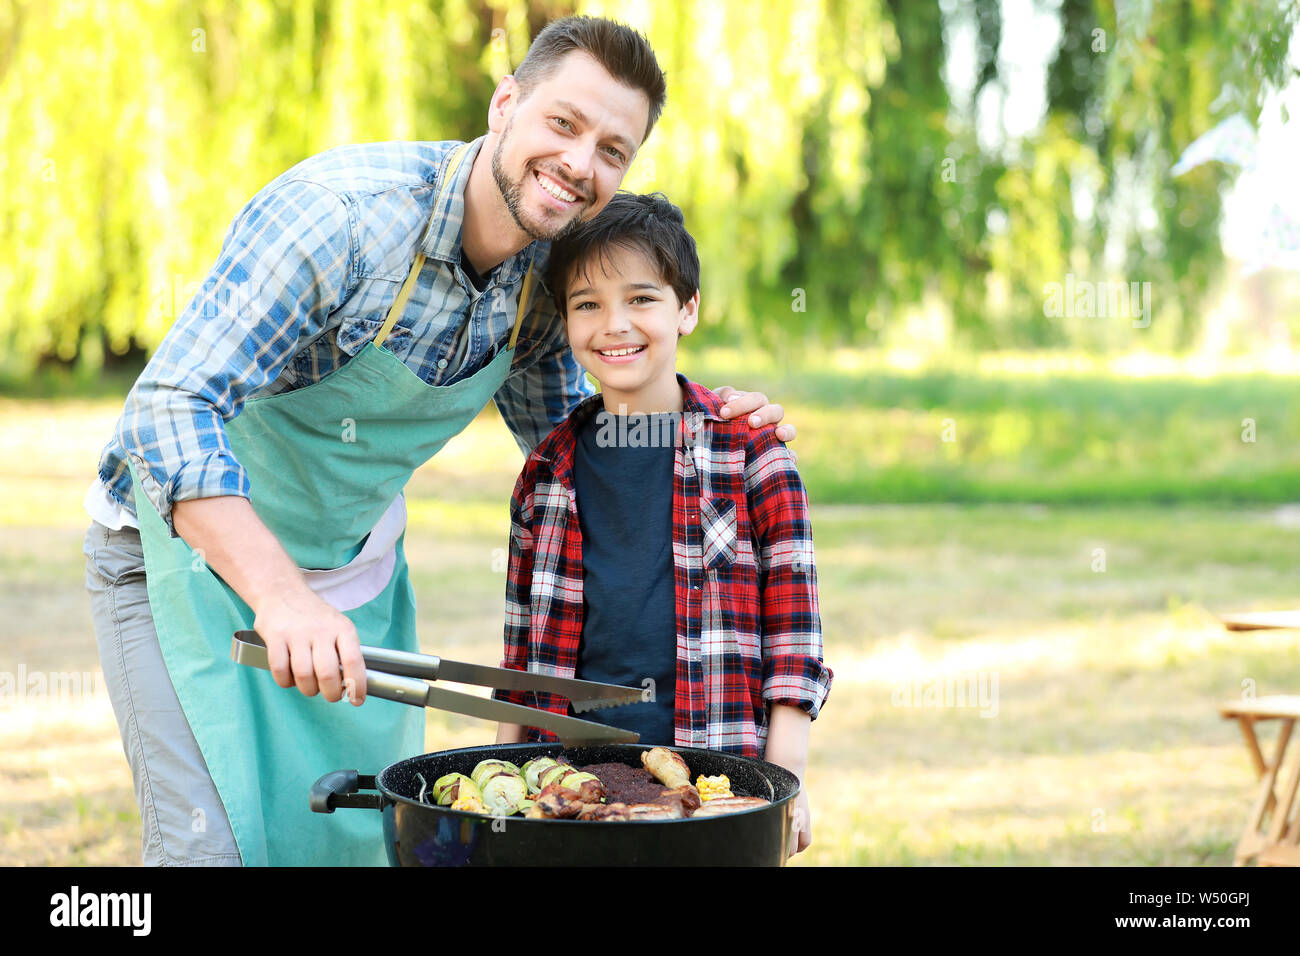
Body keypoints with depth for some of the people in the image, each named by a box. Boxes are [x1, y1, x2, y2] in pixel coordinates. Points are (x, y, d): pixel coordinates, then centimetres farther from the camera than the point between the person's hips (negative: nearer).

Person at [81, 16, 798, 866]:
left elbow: (558, 423, 12)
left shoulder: (551, 267, -8)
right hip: (190, 550, -6)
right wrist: (281, 596, -47)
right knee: (216, 840, -12)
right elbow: (171, 413, -35)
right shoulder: (342, 213, -30)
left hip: (356, 571, 6)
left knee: (374, 832, 9)